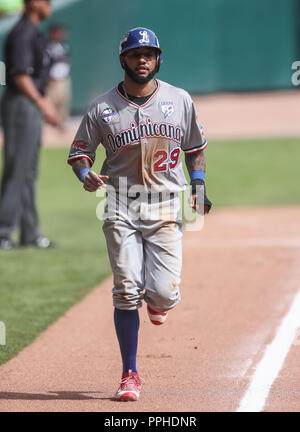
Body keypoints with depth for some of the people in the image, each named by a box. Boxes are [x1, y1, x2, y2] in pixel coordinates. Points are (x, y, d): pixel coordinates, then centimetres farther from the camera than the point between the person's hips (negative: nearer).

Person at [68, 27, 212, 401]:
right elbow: (79, 152, 7)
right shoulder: (102, 107, 1)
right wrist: (86, 175, -16)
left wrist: (198, 188, 3)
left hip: (166, 206, 1)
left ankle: (157, 300, 31)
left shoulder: (180, 100, 6)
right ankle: (130, 375, 6)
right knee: (126, 292, -6)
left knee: (163, 294, -9)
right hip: (121, 206, 0)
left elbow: (195, 148, 18)